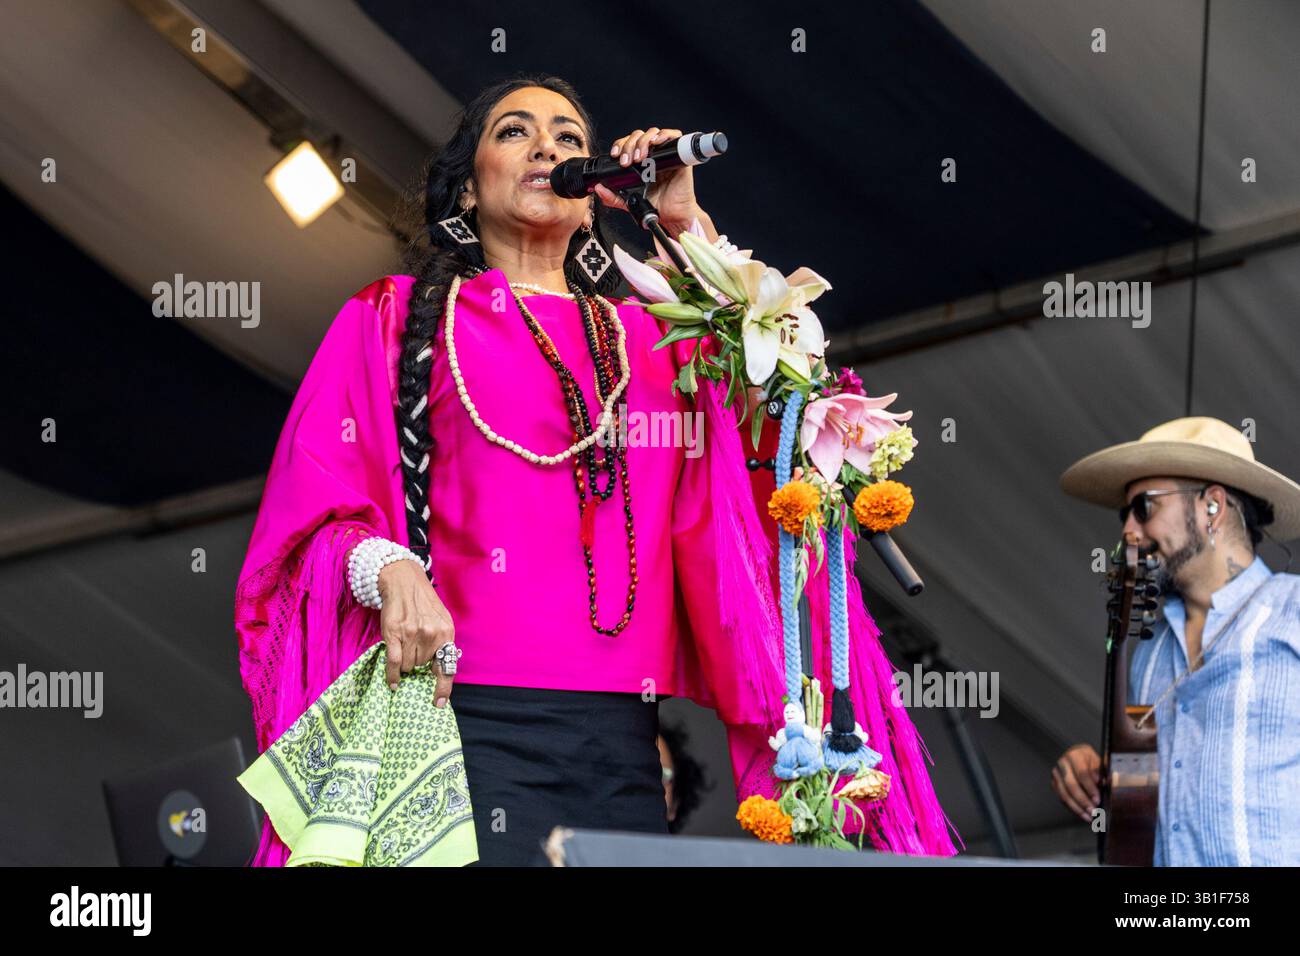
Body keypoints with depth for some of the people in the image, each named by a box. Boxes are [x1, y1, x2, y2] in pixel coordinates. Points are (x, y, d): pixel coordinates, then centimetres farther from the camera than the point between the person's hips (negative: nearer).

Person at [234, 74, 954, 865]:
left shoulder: (642, 335, 22)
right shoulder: (399, 316, 14)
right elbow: (316, 502, 4)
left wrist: (690, 229, 7)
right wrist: (387, 569, -17)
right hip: (470, 718, -3)